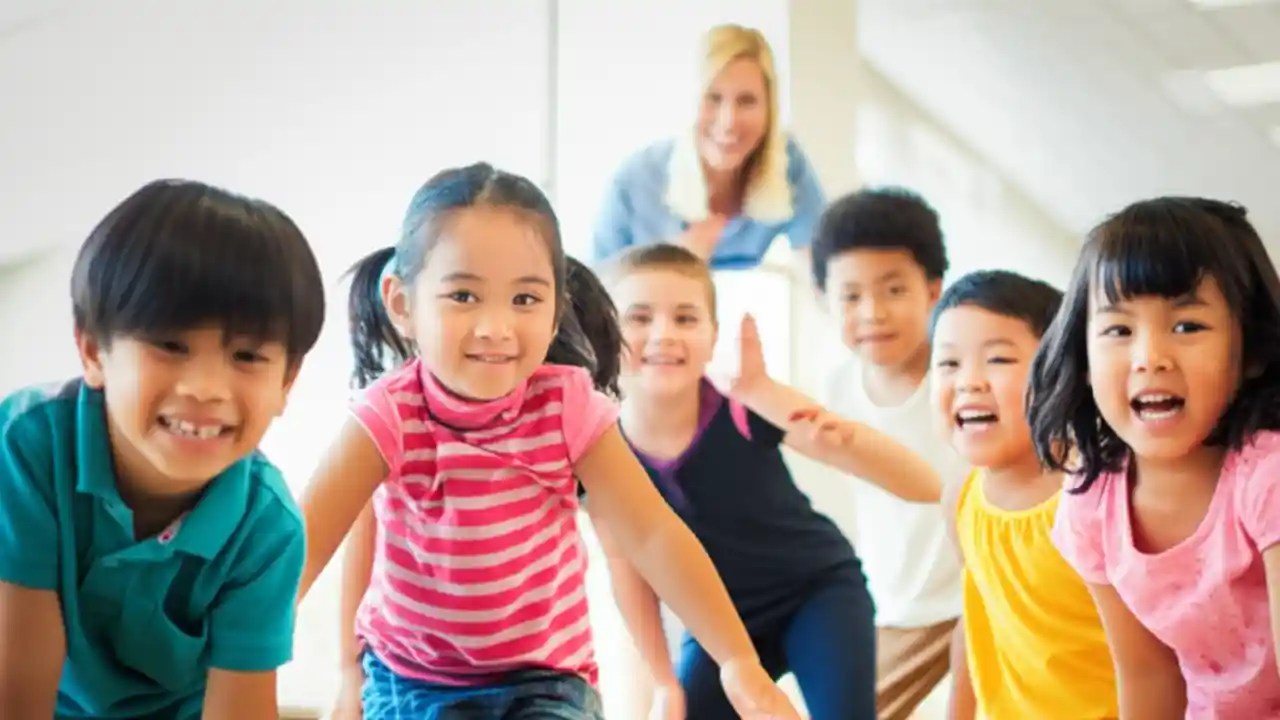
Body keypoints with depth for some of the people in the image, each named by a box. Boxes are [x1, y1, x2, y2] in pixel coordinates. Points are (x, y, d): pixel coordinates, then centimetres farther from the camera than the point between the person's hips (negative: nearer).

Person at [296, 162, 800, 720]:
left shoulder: (569, 406, -16)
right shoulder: (391, 415, -20)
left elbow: (654, 536, -15)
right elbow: (302, 544, -25)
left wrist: (740, 662, -22)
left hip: (547, 675, 1)